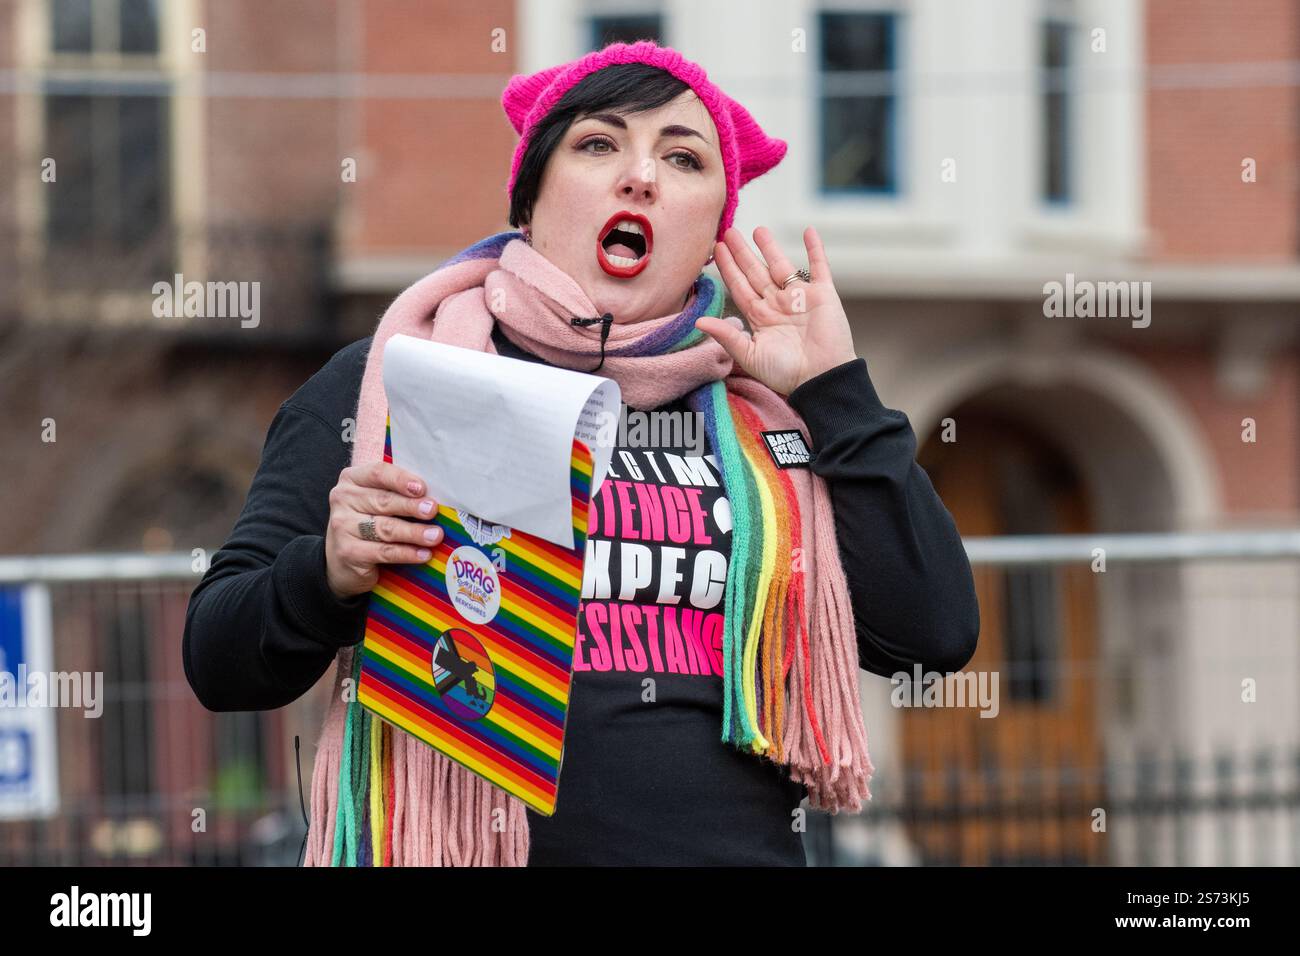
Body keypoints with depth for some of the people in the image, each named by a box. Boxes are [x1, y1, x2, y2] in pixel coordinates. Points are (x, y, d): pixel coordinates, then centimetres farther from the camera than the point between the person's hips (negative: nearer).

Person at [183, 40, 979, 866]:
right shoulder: (387, 383, 3)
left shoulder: (764, 419, 10)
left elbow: (933, 635, 2)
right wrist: (331, 576, -18)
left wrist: (836, 391, 3)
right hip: (459, 849, -2)